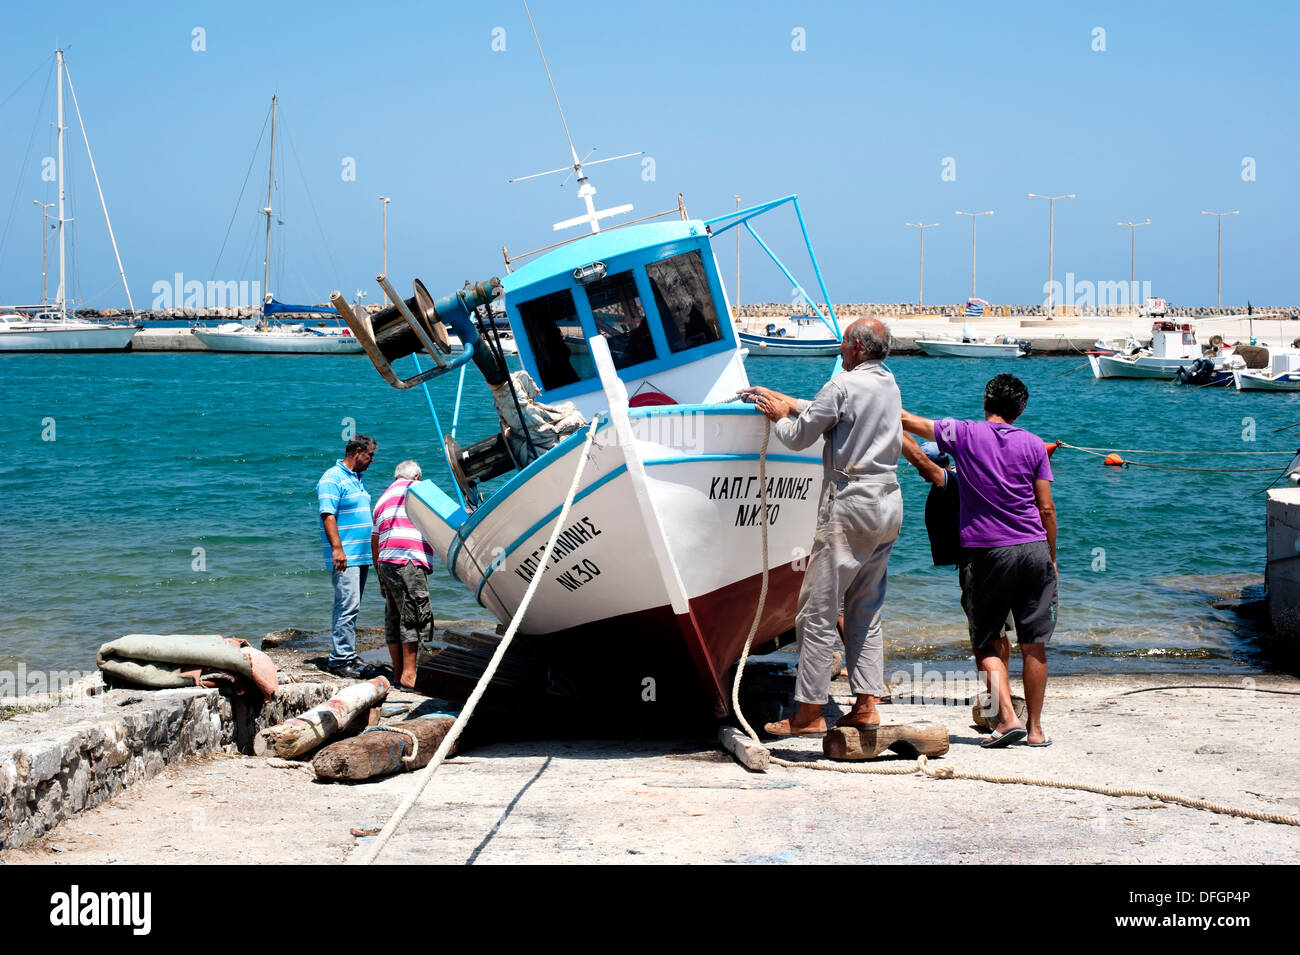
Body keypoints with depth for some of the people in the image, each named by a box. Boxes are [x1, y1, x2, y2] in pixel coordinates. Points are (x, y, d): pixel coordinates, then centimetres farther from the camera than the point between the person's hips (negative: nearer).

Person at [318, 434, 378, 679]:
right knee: (347, 606, -12)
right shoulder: (332, 479, -10)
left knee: (351, 607, 12)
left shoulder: (357, 479, 20)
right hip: (345, 557, -9)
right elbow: (327, 515, -18)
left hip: (361, 555, 9)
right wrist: (337, 548, -25)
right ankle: (341, 659, -11)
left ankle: (347, 655, 17)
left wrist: (373, 549, 27)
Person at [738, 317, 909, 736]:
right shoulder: (889, 384, 14)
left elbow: (798, 437, -4)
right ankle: (867, 704, 9)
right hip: (889, 505, 8)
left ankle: (809, 713, -2)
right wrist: (782, 400, 29)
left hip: (851, 506, -8)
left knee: (818, 611, -3)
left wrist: (779, 416, 16)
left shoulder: (844, 386, -12)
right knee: (866, 611, 13)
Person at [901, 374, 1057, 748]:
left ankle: (1007, 717, -7)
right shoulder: (1033, 445, 5)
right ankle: (1035, 727, 10)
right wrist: (1051, 558, 15)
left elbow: (908, 421, 7)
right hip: (1034, 549, 2)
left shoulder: (964, 434, -1)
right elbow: (1046, 509, 5)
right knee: (1033, 645, 6)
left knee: (987, 642, 8)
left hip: (990, 552, -2)